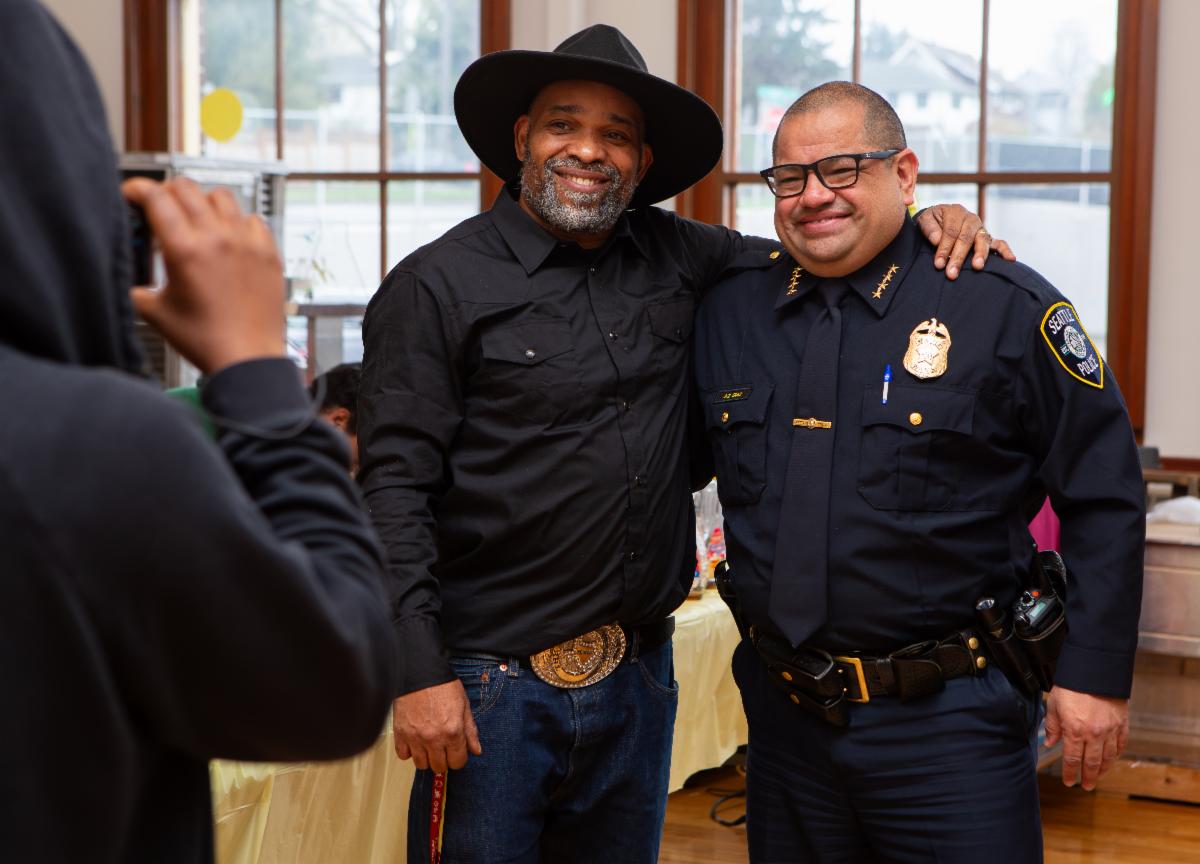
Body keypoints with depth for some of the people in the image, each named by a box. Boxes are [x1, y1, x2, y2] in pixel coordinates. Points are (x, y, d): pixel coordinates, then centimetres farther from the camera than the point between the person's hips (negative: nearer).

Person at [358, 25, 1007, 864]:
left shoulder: (673, 257, 7)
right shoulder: (439, 286, -7)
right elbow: (394, 489, -11)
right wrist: (420, 672, -17)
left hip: (640, 674, 5)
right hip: (491, 689, -5)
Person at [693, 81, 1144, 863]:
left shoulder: (1007, 307, -8)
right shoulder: (730, 306, 4)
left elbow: (1103, 496, -5)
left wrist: (1095, 673, -7)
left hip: (948, 714, -4)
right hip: (784, 708, 5)